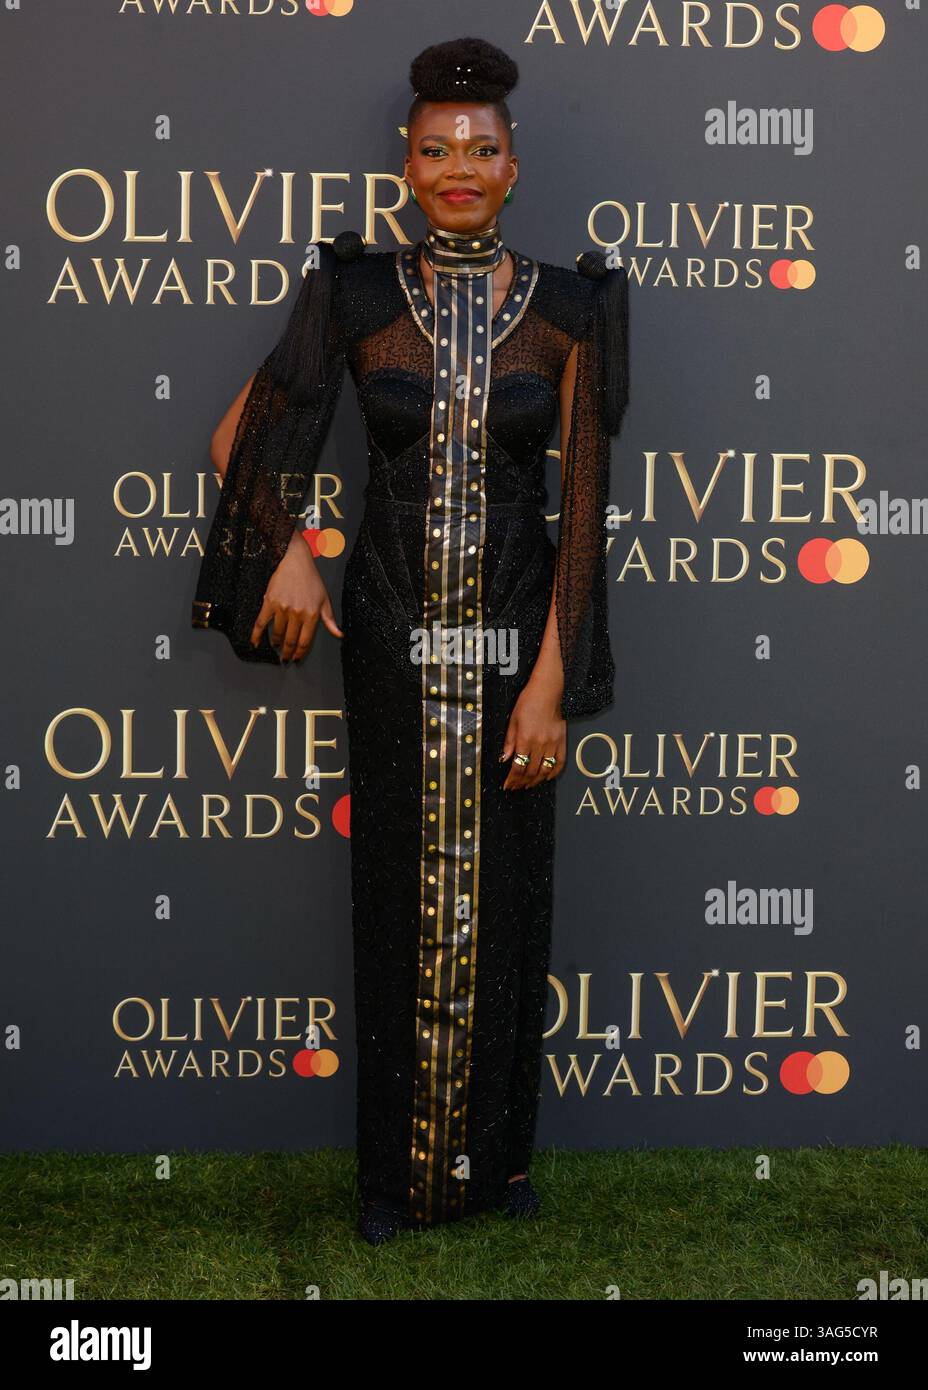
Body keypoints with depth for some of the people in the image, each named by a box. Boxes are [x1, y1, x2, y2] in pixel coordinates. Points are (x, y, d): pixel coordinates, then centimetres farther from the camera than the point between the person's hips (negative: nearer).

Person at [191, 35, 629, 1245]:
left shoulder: (568, 309, -3)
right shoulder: (358, 297, -1)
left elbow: (584, 505, -6)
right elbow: (247, 434, 8)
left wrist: (551, 683, -10)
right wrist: (286, 550, -7)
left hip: (515, 637, 0)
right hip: (393, 638, 0)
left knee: (505, 893, 9)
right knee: (402, 896, 8)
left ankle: (500, 1155, 28)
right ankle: (400, 1170, 23)